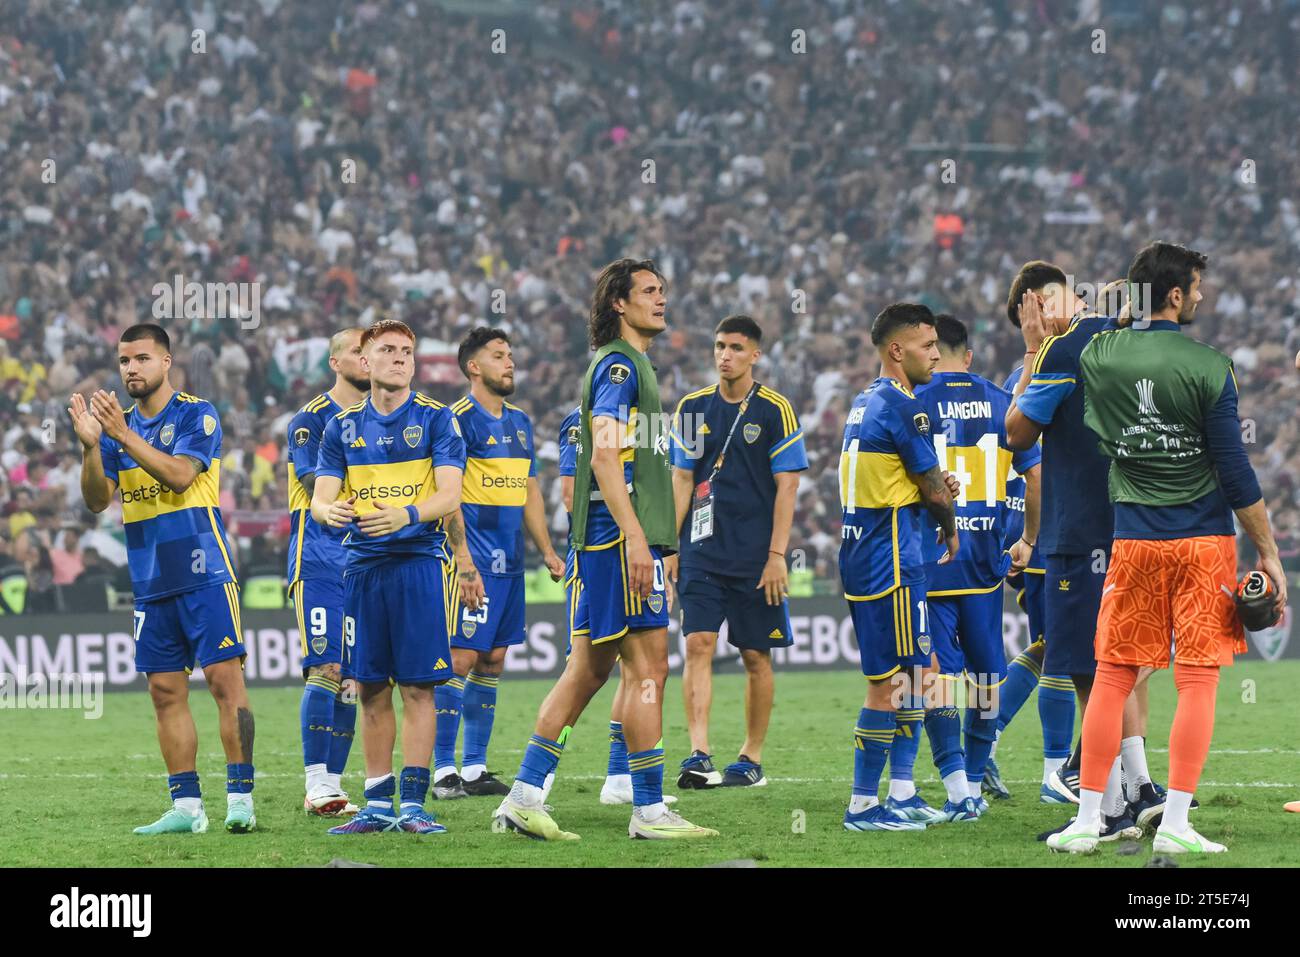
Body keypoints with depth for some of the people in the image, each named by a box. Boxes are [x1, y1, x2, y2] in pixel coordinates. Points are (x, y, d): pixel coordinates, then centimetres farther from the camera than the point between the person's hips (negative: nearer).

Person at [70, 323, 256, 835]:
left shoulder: (196, 414, -4)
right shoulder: (118, 425, 12)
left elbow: (178, 474, -19)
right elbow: (97, 500, 3)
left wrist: (123, 435, -25)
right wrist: (91, 445, -13)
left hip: (202, 571, -6)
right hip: (150, 581, 6)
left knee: (224, 677, -10)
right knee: (166, 692, 5)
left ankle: (241, 797, -10)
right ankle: (185, 806, 9)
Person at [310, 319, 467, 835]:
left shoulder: (436, 419, 2)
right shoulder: (343, 426, 11)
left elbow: (449, 493, -9)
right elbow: (321, 495, 5)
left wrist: (409, 514, -28)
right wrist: (329, 511, -20)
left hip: (420, 560, -3)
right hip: (362, 562, 3)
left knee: (417, 686, -6)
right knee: (371, 688, 5)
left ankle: (412, 803, -5)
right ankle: (377, 804, 11)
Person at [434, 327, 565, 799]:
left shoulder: (520, 422, 16)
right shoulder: (459, 419, -9)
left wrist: (548, 552, 16)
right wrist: (464, 564, -20)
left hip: (510, 562, 8)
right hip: (475, 562, -8)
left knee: (492, 661, 9)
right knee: (461, 658, -9)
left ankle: (474, 768, 14)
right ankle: (444, 771, -7)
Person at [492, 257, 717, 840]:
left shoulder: (630, 365, 23)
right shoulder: (618, 365, -9)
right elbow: (605, 456, -19)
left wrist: (660, 546, 24)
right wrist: (635, 537, -25)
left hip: (617, 541, 10)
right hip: (620, 534, -10)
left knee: (587, 670, 9)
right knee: (648, 668, -8)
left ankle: (524, 798, 8)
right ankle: (649, 811, -6)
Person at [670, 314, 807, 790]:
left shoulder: (775, 410, -3)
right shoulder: (692, 408, 7)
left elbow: (786, 486, -4)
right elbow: (682, 480, 11)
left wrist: (776, 555, -10)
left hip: (756, 556, -2)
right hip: (702, 550, 2)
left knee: (756, 656, 4)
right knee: (698, 646, -11)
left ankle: (752, 758, 14)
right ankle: (699, 755, -16)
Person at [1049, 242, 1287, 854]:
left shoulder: (1096, 356, 0)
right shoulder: (1207, 367, -10)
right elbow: (1236, 472, -8)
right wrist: (1268, 552, -1)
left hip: (1133, 543, 3)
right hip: (1204, 540, -3)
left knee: (1113, 678, 8)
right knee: (1198, 680, 1)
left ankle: (1087, 820, 7)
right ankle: (1175, 825, -3)